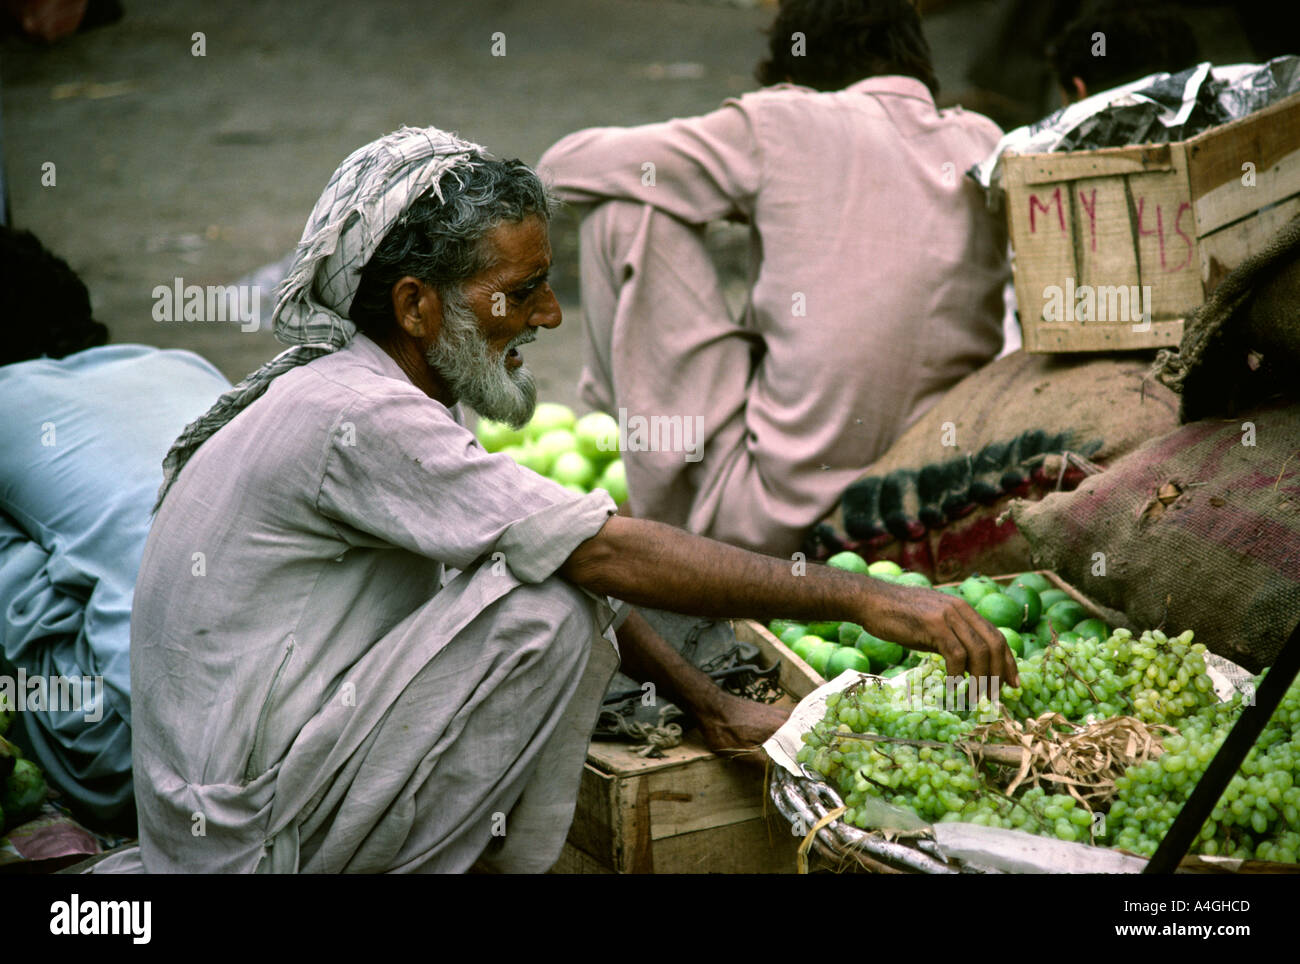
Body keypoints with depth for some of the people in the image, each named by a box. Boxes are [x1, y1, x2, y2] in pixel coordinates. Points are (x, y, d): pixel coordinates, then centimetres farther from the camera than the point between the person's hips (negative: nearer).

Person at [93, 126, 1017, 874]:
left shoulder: (365, 391, 8)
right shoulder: (359, 417, -22)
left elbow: (584, 554, 10)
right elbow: (610, 552, -26)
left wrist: (709, 703, 8)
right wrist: (862, 598, -22)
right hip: (245, 828, -10)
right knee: (551, 607, -20)